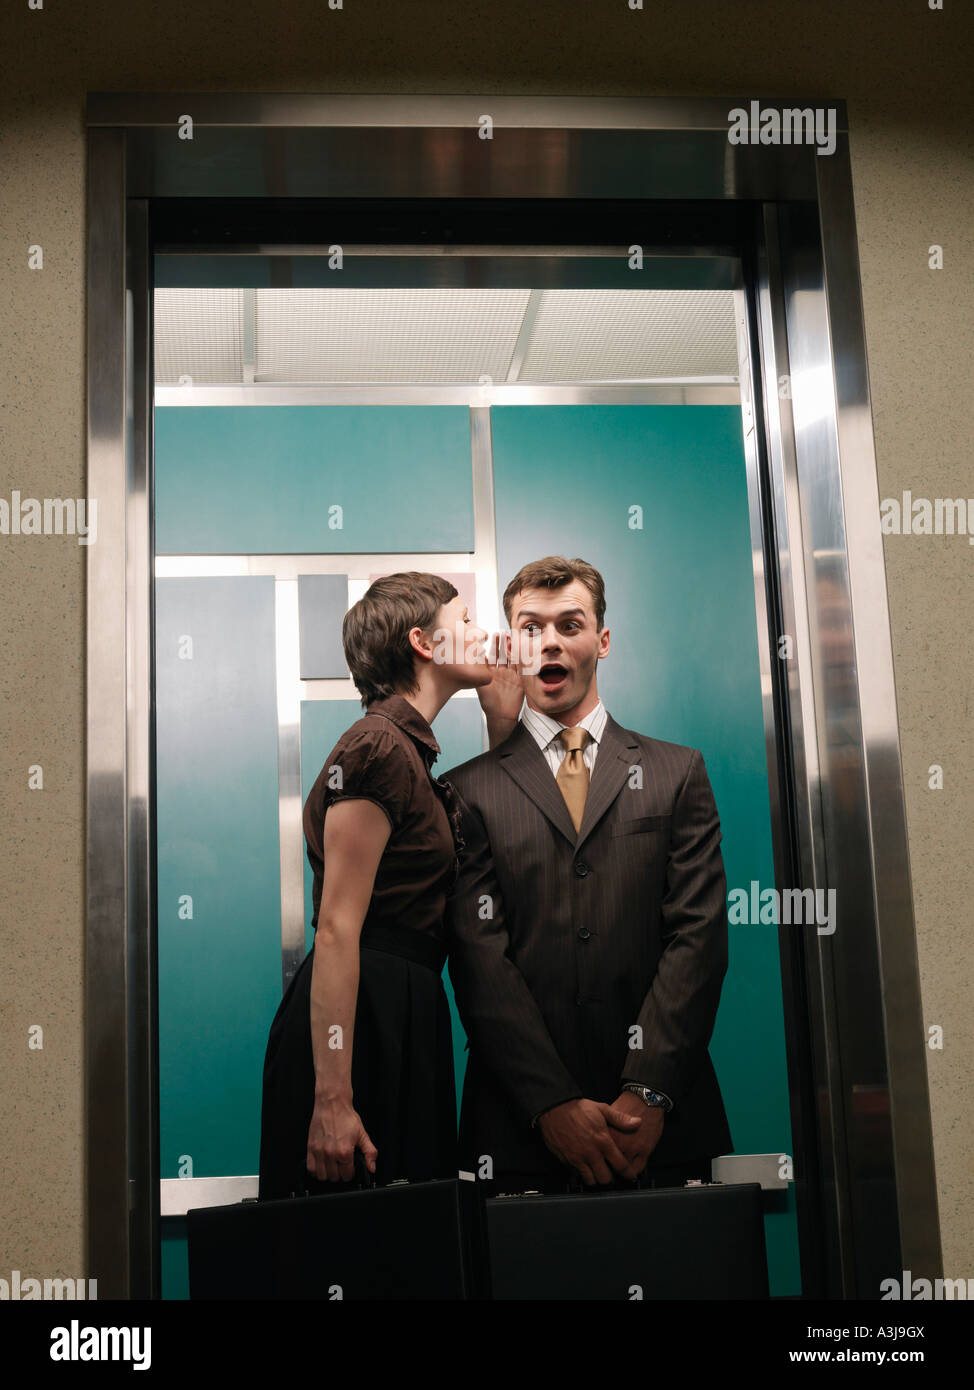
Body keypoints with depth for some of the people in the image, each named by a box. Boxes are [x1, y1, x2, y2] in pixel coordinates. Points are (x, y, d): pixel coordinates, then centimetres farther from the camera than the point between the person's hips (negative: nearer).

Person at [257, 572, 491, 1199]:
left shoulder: (411, 751, 18)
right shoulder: (379, 748, -13)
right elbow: (337, 929, -19)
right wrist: (332, 1099, -24)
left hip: (405, 1020, 10)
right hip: (362, 1022, -10)